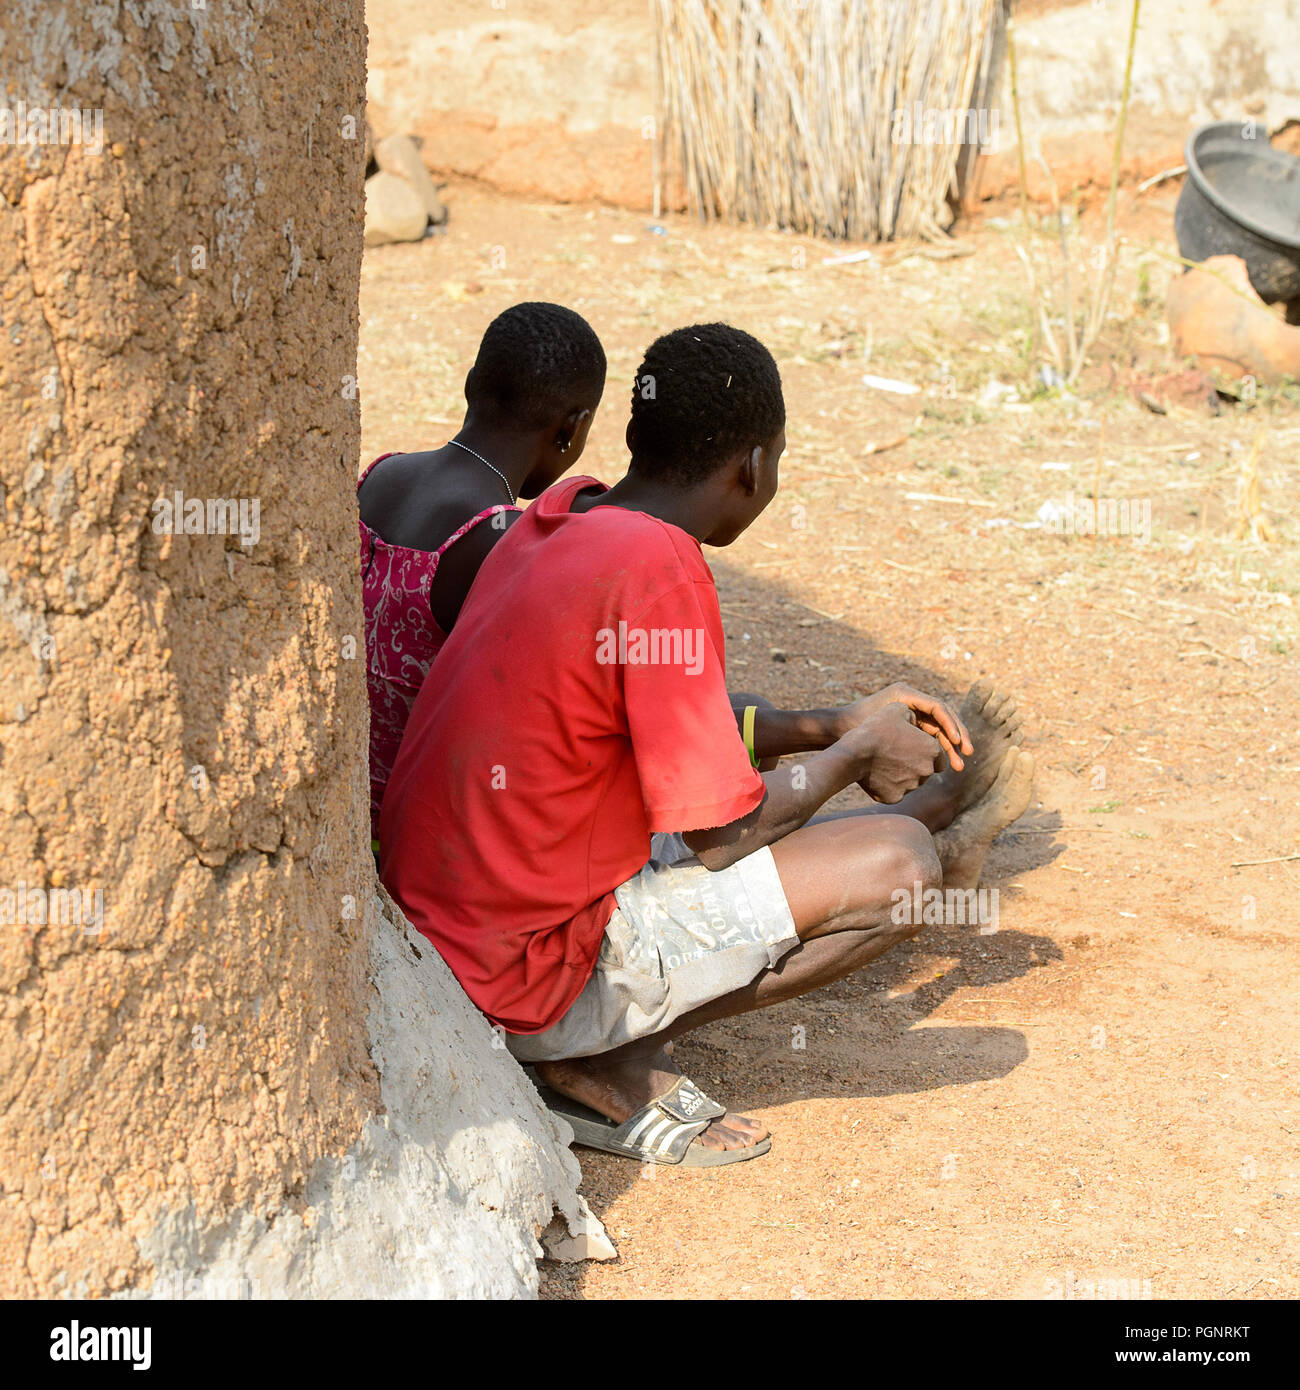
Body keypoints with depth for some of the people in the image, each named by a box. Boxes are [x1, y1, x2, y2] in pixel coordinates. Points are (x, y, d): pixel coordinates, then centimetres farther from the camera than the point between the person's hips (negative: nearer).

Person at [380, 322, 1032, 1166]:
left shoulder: (562, 516, 5)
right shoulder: (660, 571, -23)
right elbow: (721, 834, -17)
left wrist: (828, 727, 19)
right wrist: (852, 752, 1)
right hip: (531, 975, -9)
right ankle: (612, 1066, -3)